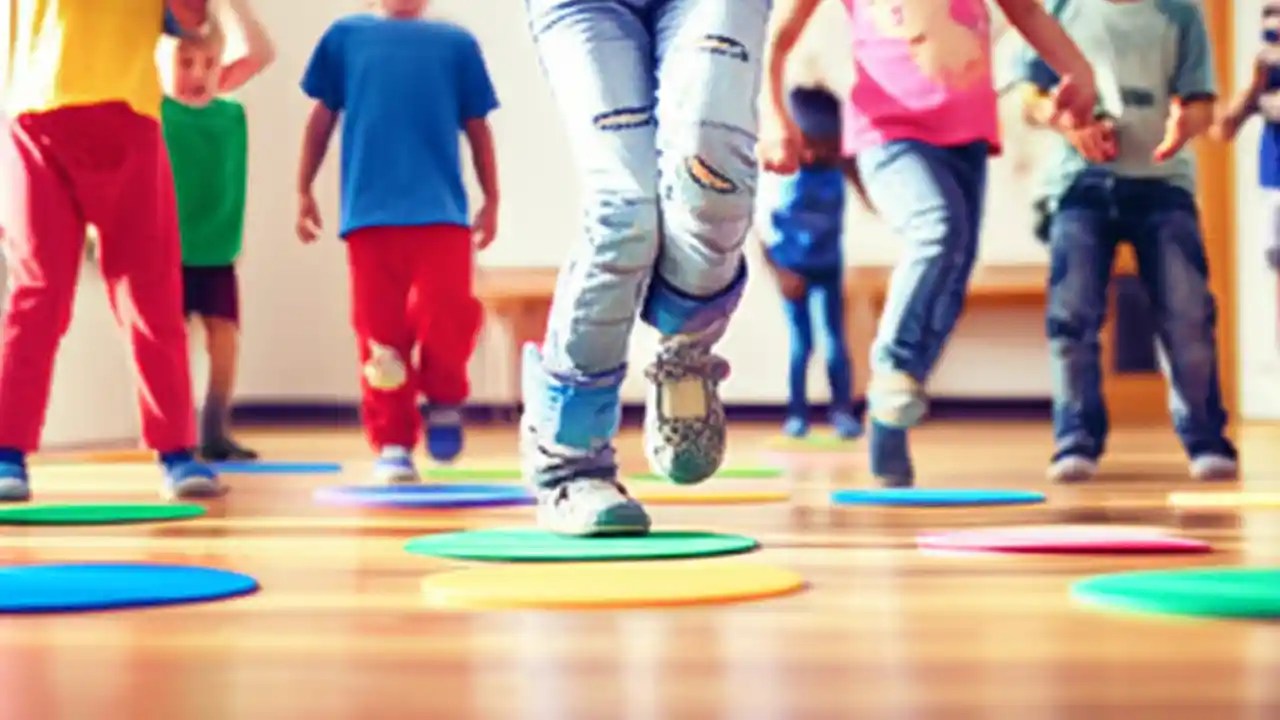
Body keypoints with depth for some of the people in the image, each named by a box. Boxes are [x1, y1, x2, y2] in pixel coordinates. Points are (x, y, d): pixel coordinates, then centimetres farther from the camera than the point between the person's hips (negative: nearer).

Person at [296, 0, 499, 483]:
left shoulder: (456, 43, 12)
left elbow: (476, 126, 15)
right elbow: (323, 117, 16)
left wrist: (491, 200, 11)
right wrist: (304, 190, 13)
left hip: (441, 208, 0)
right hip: (370, 209, 0)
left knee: (448, 313, -15)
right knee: (380, 330, -1)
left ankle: (444, 402, 13)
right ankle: (392, 444, 11)